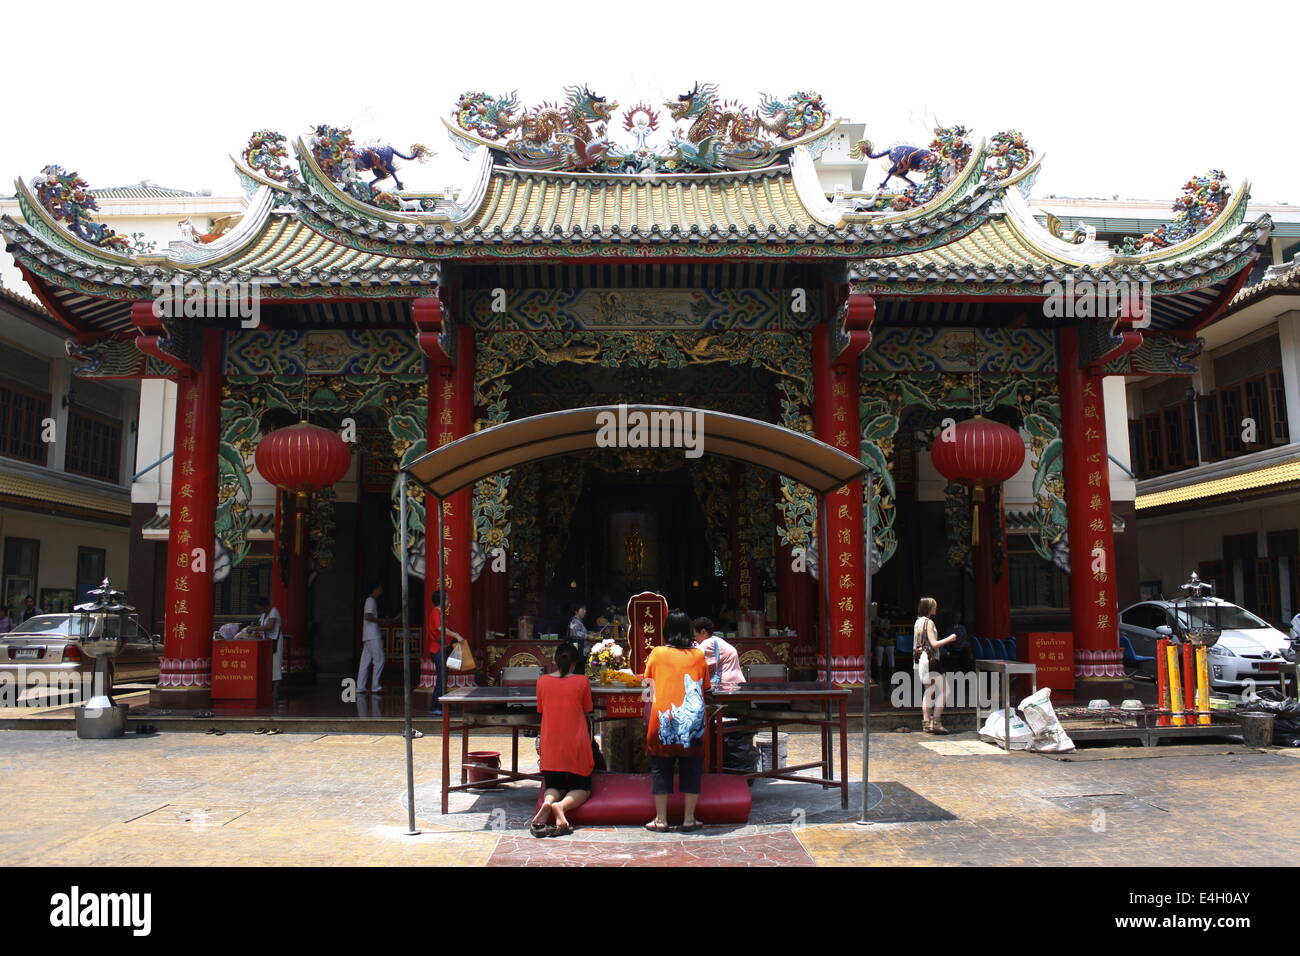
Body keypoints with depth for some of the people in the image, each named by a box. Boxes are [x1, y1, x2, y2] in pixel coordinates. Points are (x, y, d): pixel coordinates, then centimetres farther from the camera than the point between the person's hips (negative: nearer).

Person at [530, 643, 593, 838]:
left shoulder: (542, 681, 2)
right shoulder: (582, 681, -4)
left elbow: (541, 712, 13)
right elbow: (586, 713, 6)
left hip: (550, 745, 2)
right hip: (576, 745, -2)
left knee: (553, 786, 18)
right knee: (581, 789, 12)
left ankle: (548, 802, -18)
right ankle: (561, 806, -21)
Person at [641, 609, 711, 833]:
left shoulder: (657, 653, -1)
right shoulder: (698, 655, 2)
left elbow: (648, 683, 11)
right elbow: (705, 688, 10)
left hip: (664, 720, -1)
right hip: (692, 721, 1)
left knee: (661, 768, 8)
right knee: (691, 769, 9)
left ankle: (661, 820, 11)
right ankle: (689, 820, 12)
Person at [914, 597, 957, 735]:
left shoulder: (918, 622, 12)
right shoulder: (929, 622, -14)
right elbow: (934, 644, -18)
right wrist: (949, 639, -8)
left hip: (919, 660, 9)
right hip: (929, 660, -9)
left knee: (927, 691, 13)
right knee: (941, 690, -4)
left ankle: (926, 723, 13)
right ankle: (936, 722, -8)